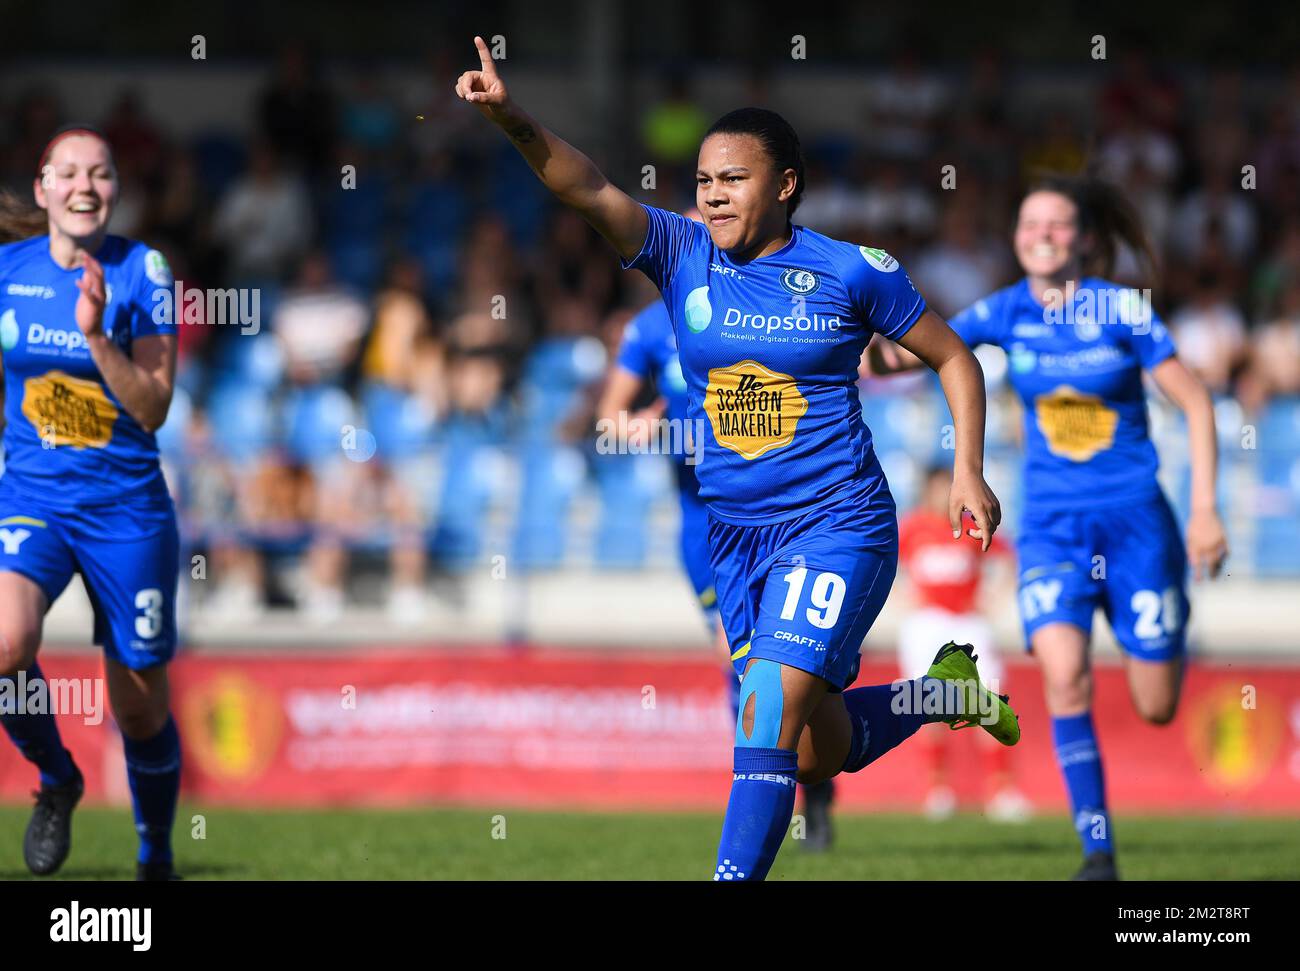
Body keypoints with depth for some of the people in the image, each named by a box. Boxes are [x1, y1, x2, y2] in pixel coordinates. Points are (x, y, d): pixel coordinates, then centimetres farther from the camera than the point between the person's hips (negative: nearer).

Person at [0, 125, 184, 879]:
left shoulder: (143, 272, -8)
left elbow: (153, 409, -13)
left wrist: (96, 335, -24)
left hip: (126, 507, -1)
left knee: (140, 705, 7)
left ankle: (157, 859, 31)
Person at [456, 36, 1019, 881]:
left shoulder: (852, 273, -6)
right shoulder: (681, 255, 0)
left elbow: (954, 360, 6)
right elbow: (588, 188, -16)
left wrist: (969, 472, -4)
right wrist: (512, 118, -33)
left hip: (836, 526, -5)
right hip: (732, 534, 5)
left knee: (770, 709, -22)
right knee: (820, 754, 14)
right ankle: (945, 694, 42)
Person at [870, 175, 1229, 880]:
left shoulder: (1121, 311, -8)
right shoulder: (1006, 313, -1)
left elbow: (1195, 402, -5)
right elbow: (918, 350, -8)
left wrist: (1204, 510, -10)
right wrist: (875, 352, -31)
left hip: (1134, 519, -1)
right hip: (1051, 525, 1)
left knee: (1157, 709, 3)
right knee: (1065, 679, -23)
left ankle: (1174, 635, 41)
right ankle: (1097, 850, -14)